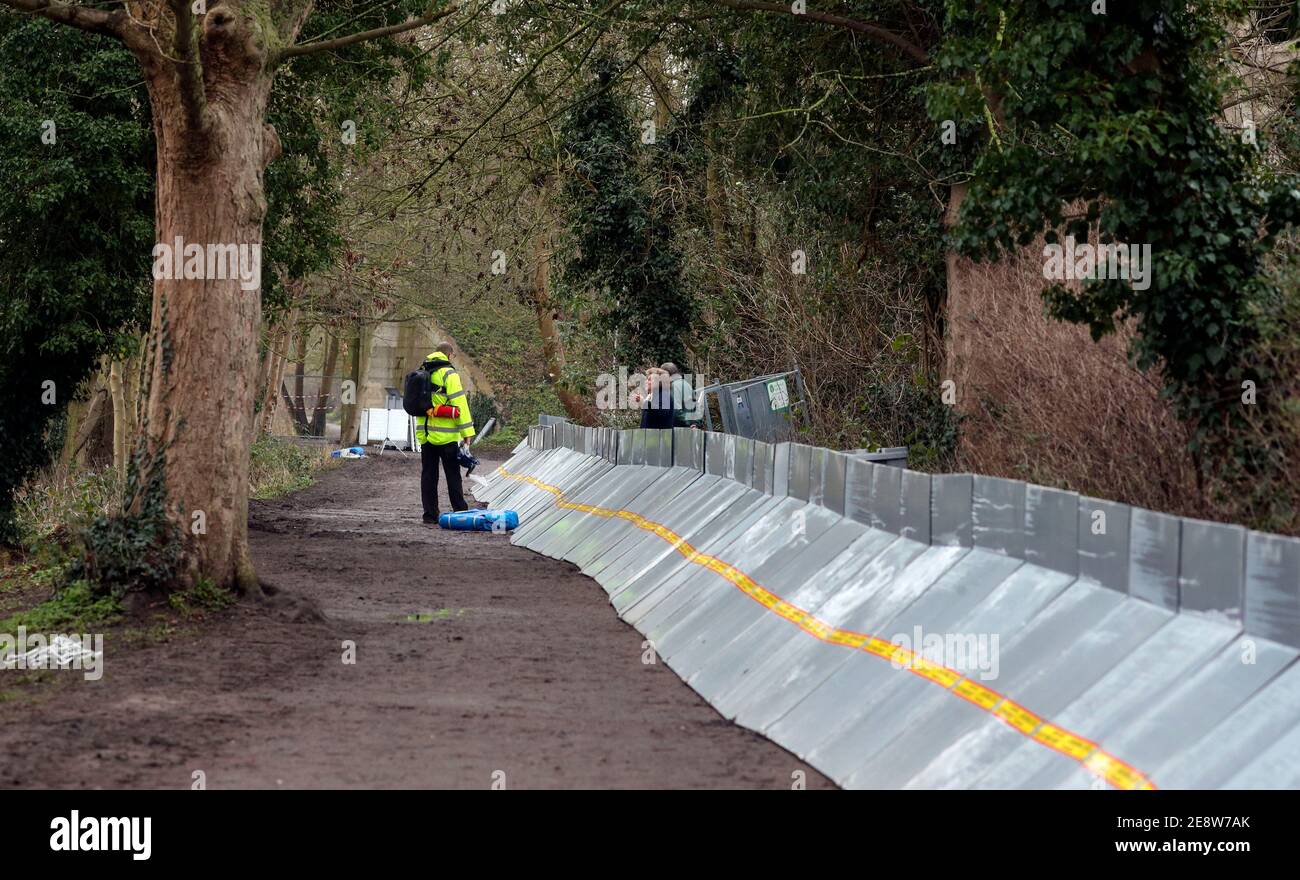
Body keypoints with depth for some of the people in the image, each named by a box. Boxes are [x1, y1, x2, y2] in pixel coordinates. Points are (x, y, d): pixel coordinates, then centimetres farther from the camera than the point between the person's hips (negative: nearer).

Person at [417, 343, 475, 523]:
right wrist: (467, 431, -13)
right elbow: (459, 402, -15)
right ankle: (460, 512, 3)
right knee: (453, 475, 1)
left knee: (428, 475, 8)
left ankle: (430, 514, 8)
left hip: (425, 434, 6)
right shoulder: (448, 373, -10)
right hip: (445, 434, -6)